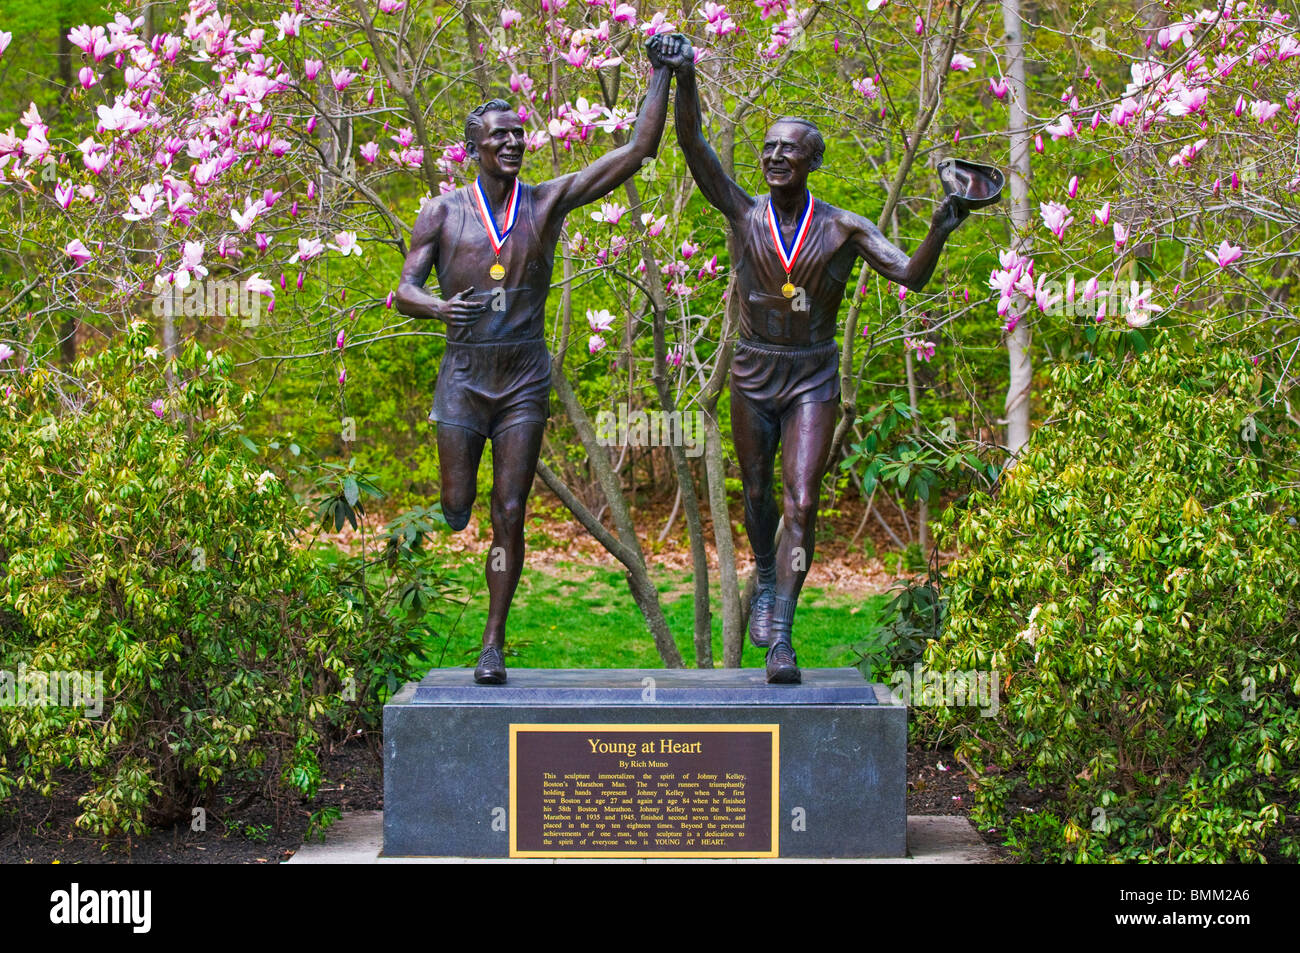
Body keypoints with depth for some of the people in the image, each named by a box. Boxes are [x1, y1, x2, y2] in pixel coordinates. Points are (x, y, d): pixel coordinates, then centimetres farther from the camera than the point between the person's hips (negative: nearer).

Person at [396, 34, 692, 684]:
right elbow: (405, 290, -1)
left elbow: (639, 149, -1)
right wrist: (438, 306, -24)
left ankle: (493, 645, 8)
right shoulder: (442, 212, 2)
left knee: (509, 514, 0)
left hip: (525, 379, 1)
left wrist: (661, 73, -7)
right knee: (458, 506, -2)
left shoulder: (549, 202, 3)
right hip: (463, 376, -1)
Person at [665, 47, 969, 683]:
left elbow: (911, 276, -13)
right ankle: (765, 581, 45)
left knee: (802, 503, -13)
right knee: (758, 495, 16)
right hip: (753, 376, 2)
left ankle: (780, 634, -13)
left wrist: (939, 233, -31)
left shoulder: (844, 228, -5)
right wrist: (685, 81, -30)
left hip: (814, 379, -2)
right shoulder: (743, 213, -4)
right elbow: (693, 147, -15)